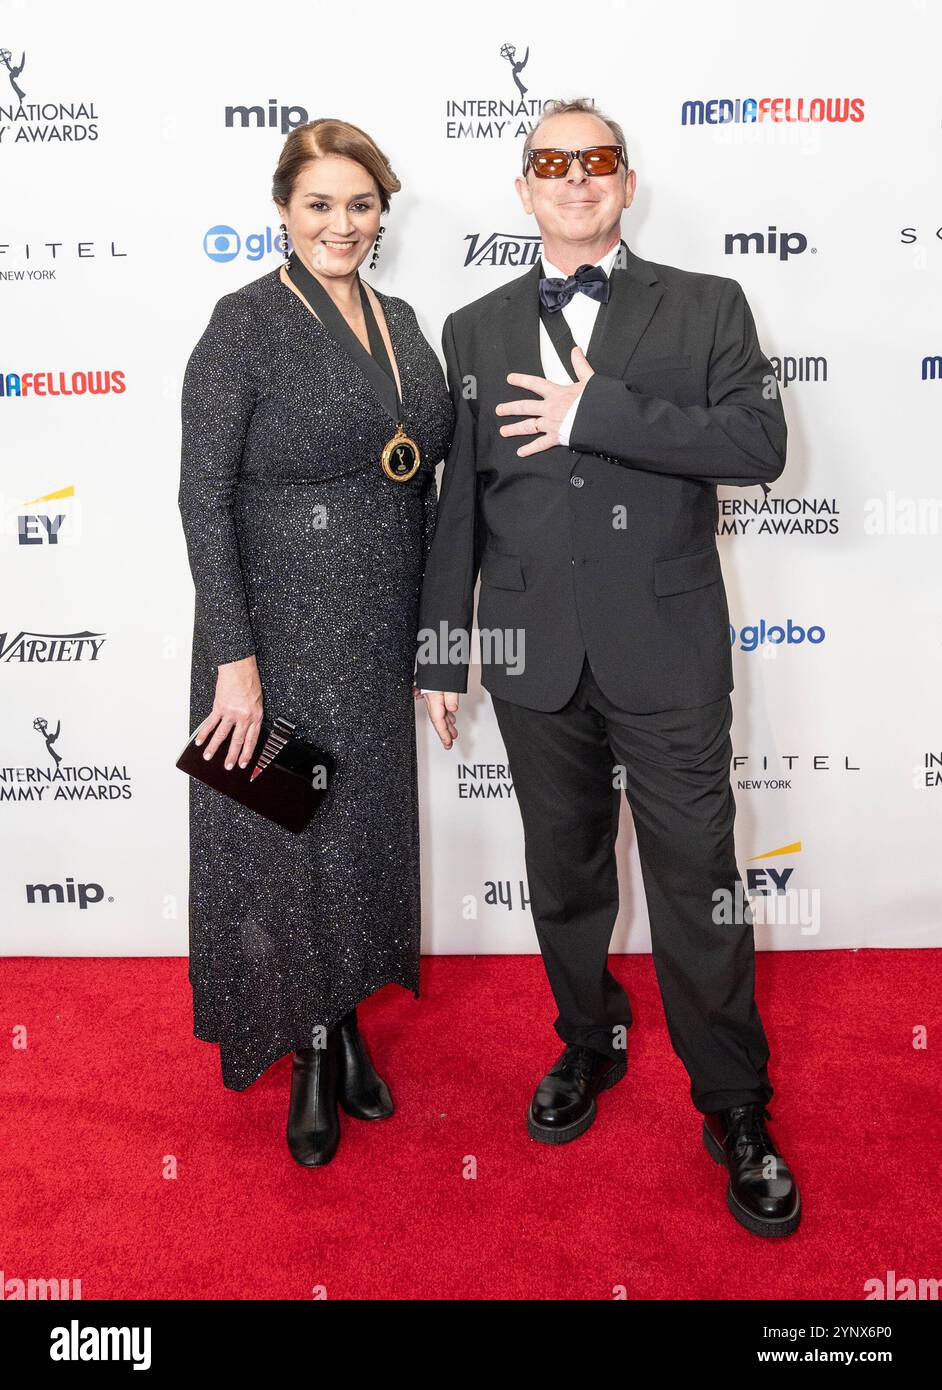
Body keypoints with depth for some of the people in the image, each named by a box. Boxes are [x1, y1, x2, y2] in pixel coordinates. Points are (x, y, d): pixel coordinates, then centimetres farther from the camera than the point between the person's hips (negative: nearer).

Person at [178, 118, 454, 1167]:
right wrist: (234, 659, -19)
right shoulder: (246, 323, -9)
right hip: (281, 631, -6)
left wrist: (428, 629, 11)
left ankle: (342, 1021, 37)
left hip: (378, 636, 6)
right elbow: (204, 495, -14)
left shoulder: (401, 323, 10)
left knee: (366, 829, 15)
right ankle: (312, 1050, 28)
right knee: (284, 839, 7)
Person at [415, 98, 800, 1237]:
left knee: (698, 887, 3)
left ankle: (736, 1111, 22)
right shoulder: (475, 330, 9)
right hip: (535, 655, 3)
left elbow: (759, 445, -11)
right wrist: (439, 654, 7)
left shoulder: (707, 307, 4)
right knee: (564, 875, 16)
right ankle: (589, 1045, 39)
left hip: (667, 652, -2)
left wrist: (600, 413, -17)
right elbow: (457, 504, 8)